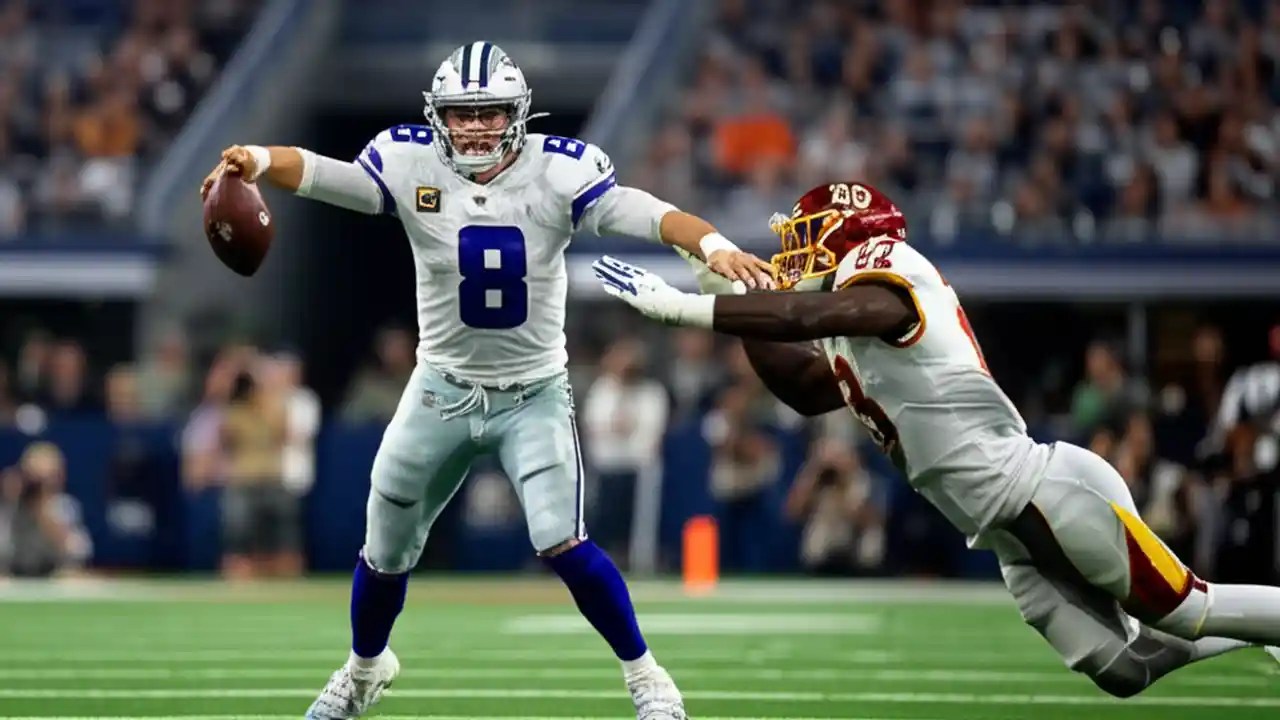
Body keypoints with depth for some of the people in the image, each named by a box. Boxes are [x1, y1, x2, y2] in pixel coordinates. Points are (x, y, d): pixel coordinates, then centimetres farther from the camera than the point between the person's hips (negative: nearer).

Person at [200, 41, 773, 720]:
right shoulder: (411, 166, -14)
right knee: (386, 553, 15)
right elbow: (319, 173, -27)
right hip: (441, 390, 2)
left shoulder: (556, 172, -17)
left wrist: (713, 245, -48)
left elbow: (640, 212, -29)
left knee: (560, 542, -19)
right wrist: (254, 159, -48)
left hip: (534, 395, -2)